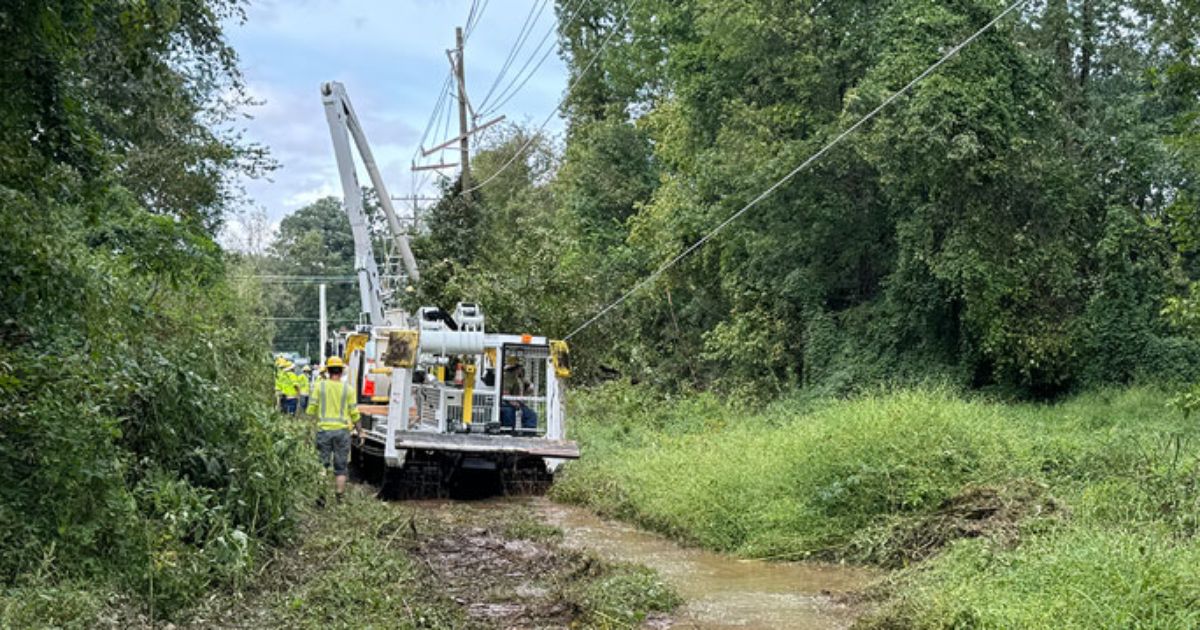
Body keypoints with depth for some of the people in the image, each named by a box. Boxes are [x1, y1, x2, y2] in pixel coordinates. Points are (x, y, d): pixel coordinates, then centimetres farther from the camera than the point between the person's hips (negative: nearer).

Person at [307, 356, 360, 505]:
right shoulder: (348, 389, 1)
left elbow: (311, 410, 0)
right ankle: (339, 498, 7)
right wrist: (359, 431, 11)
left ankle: (321, 497, 3)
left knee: (323, 465, 7)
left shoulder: (320, 386, 0)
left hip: (324, 430, 0)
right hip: (342, 431, 0)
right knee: (341, 467, 8)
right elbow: (354, 413, 1)